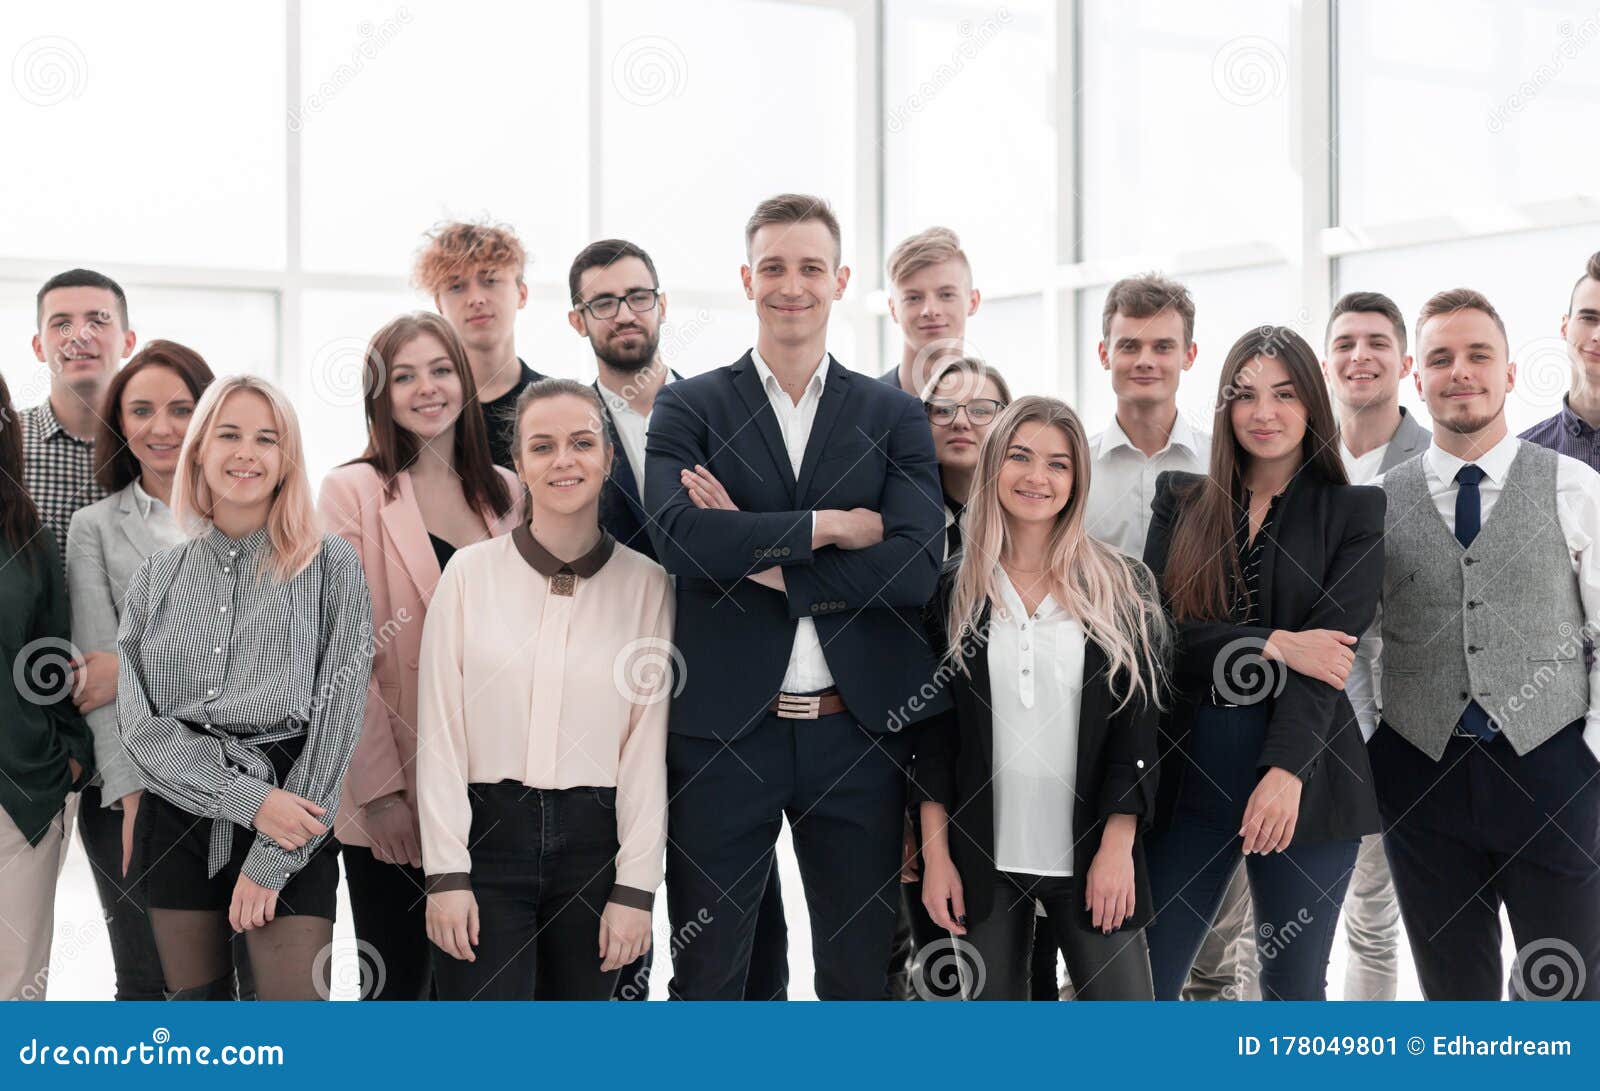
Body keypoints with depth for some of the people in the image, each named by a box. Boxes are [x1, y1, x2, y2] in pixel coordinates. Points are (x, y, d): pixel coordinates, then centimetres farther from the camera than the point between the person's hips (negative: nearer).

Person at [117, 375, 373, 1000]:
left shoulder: (331, 566, 1)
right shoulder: (159, 577, 9)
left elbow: (336, 715, -5)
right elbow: (139, 721, 0)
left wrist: (272, 860, -11)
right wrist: (249, 799, -14)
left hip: (291, 830, -3)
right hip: (177, 821, 3)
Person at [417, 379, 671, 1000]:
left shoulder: (645, 583, 2)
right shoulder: (471, 571, 1)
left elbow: (647, 747, 1)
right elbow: (439, 733, 0)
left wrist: (635, 886, -4)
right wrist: (447, 873, -6)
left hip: (594, 843, 1)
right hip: (487, 836, -1)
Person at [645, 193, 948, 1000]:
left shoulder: (895, 418, 7)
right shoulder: (688, 408, 4)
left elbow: (917, 565, -7)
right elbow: (681, 538, -14)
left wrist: (764, 560, -11)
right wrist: (831, 525, -12)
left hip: (857, 732, 1)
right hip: (723, 730, -1)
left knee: (861, 970, 11)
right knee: (707, 972, 9)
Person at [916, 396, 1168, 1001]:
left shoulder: (1123, 587, 2)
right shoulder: (953, 590, 4)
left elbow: (1137, 724, -1)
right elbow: (932, 730, 5)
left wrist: (1117, 847, -7)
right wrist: (936, 855, 0)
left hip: (1091, 857, -1)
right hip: (983, 858, 1)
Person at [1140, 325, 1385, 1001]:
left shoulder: (1353, 511, 4)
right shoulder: (1182, 502, 9)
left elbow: (1330, 649, -8)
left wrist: (1286, 770, -20)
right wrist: (1275, 644, -15)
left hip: (1303, 774, -1)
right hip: (1190, 771, 2)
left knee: (1293, 985, 6)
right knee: (1143, 976, 1)